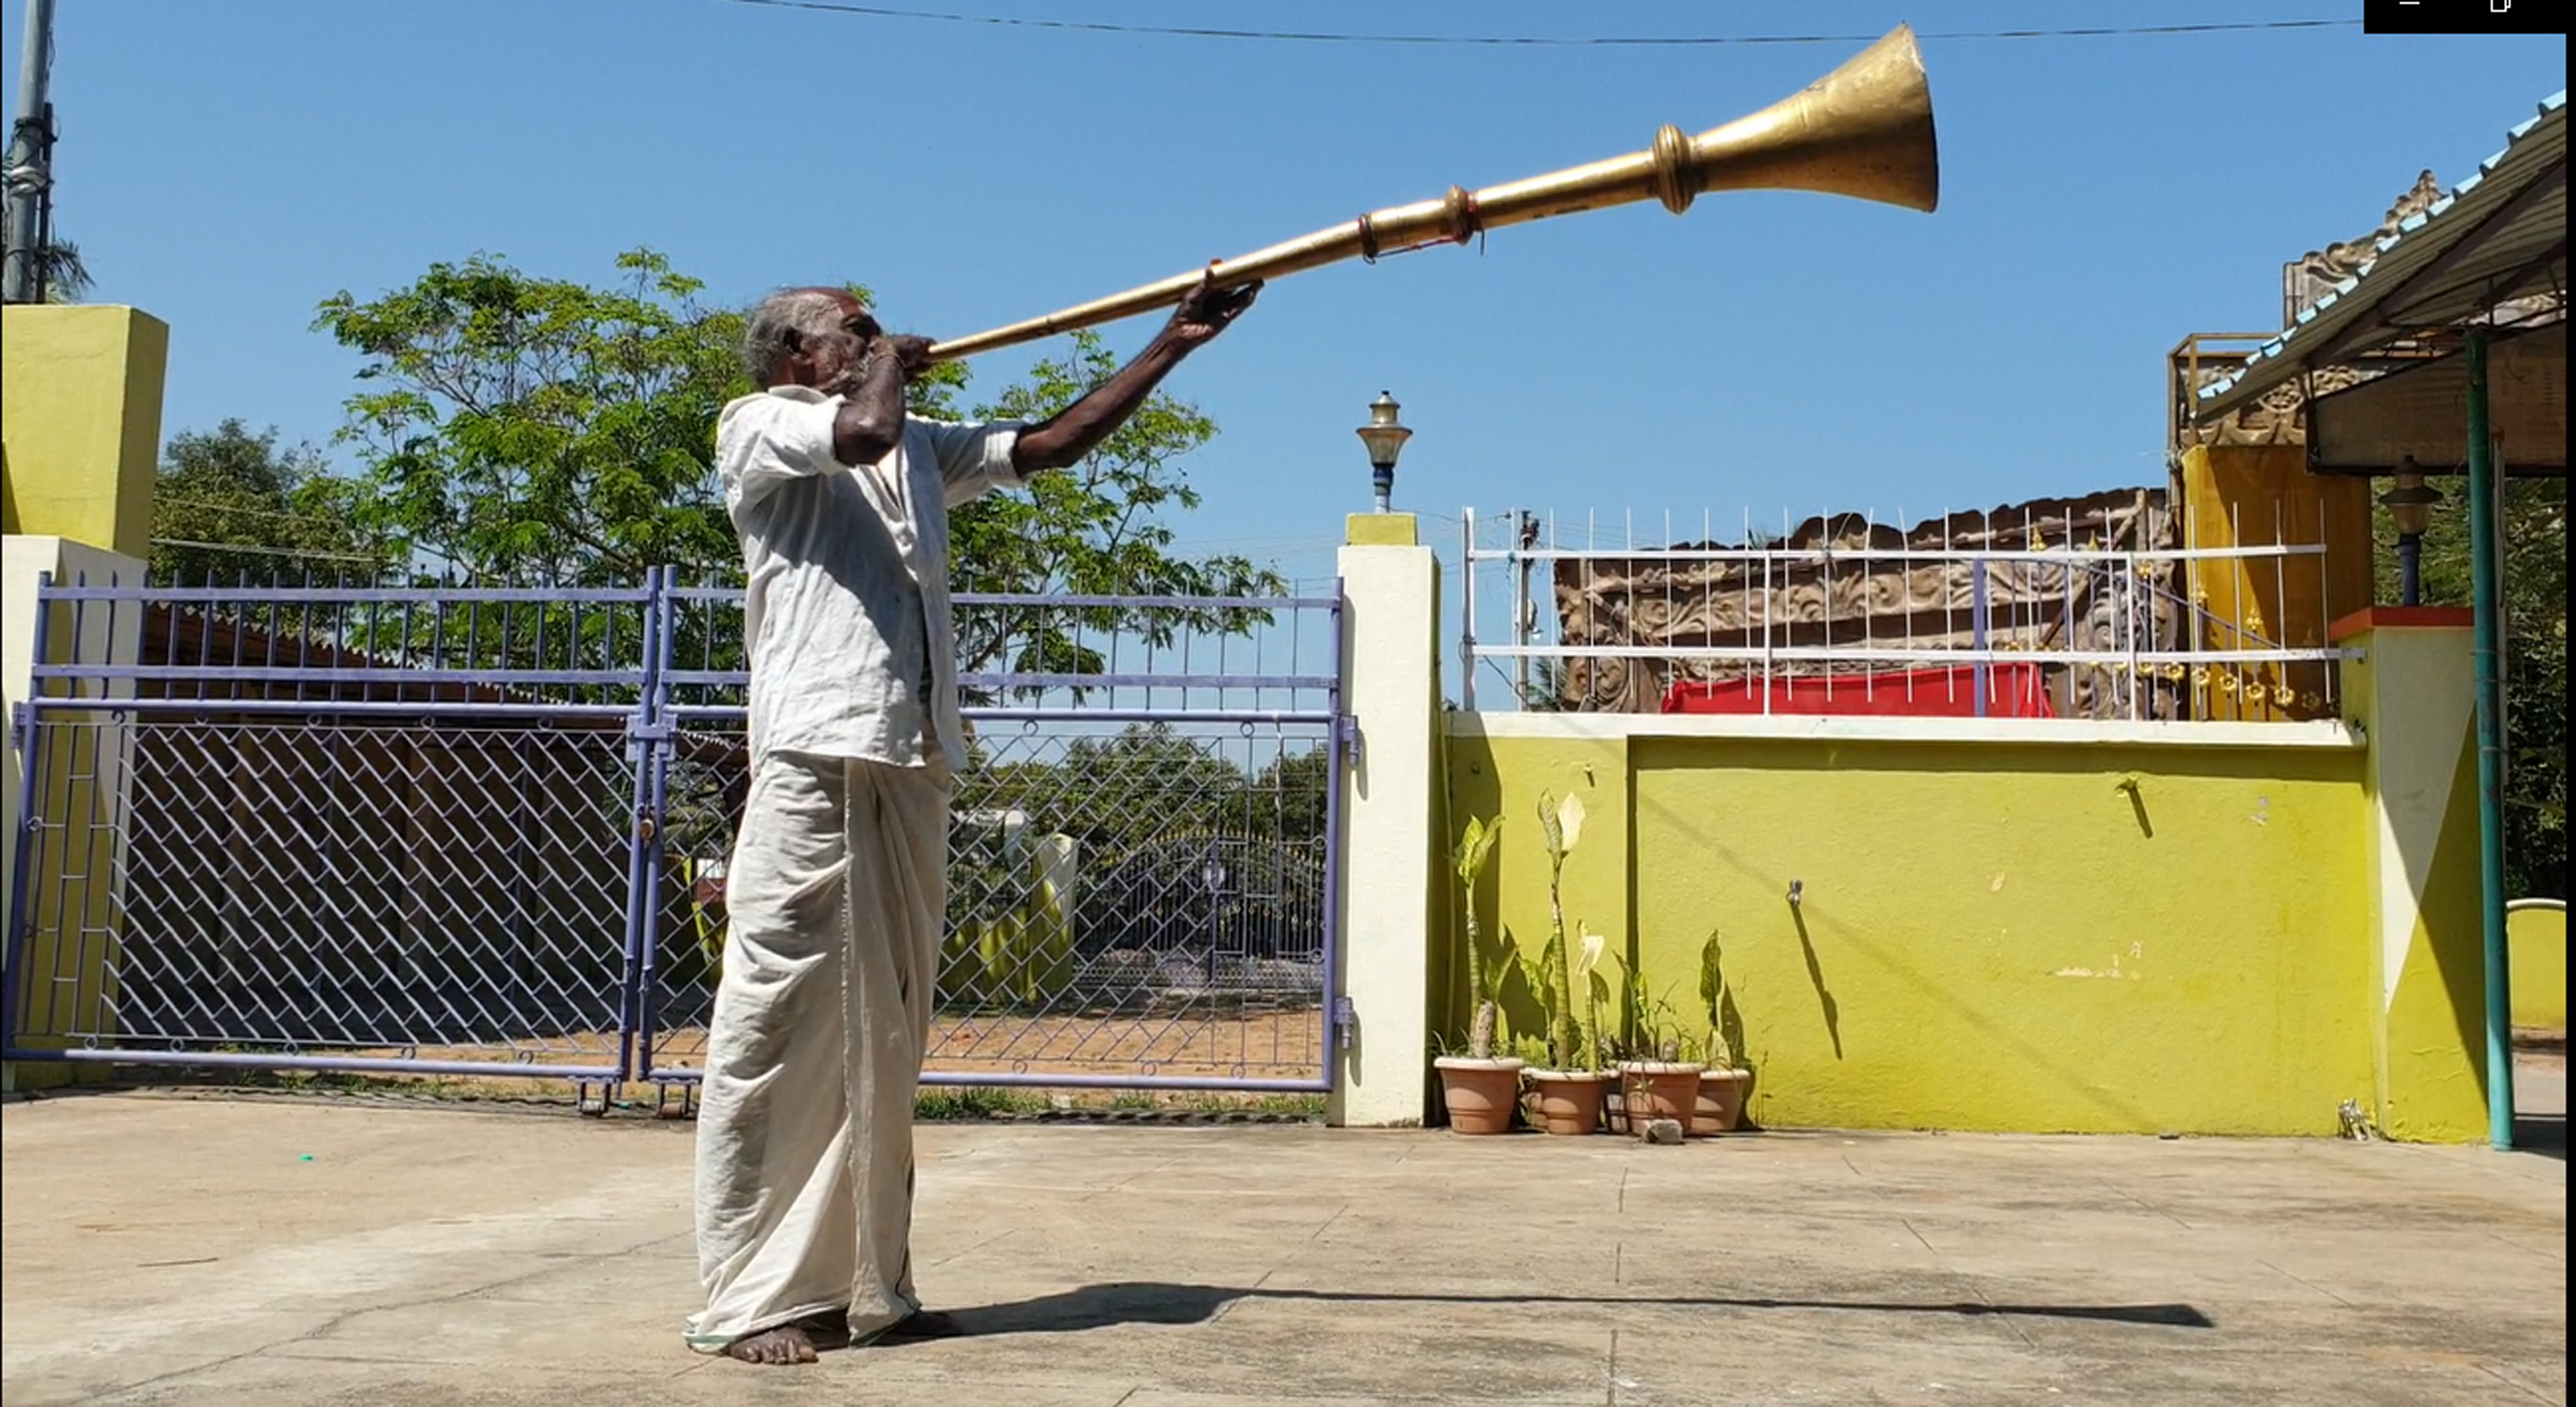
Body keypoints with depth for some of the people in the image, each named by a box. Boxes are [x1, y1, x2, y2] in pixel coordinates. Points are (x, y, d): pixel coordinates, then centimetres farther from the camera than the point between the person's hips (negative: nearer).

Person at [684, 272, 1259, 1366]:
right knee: (777, 1027, -7)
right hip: (815, 755, -7)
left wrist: (1171, 347, 21)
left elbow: (1051, 445, 24)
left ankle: (869, 1287, 12)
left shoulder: (922, 450, 26)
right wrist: (891, 364, 7)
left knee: (884, 1036, 7)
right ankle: (743, 1301, -3)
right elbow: (864, 429, -15)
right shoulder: (755, 428, 5)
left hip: (913, 763, 7)